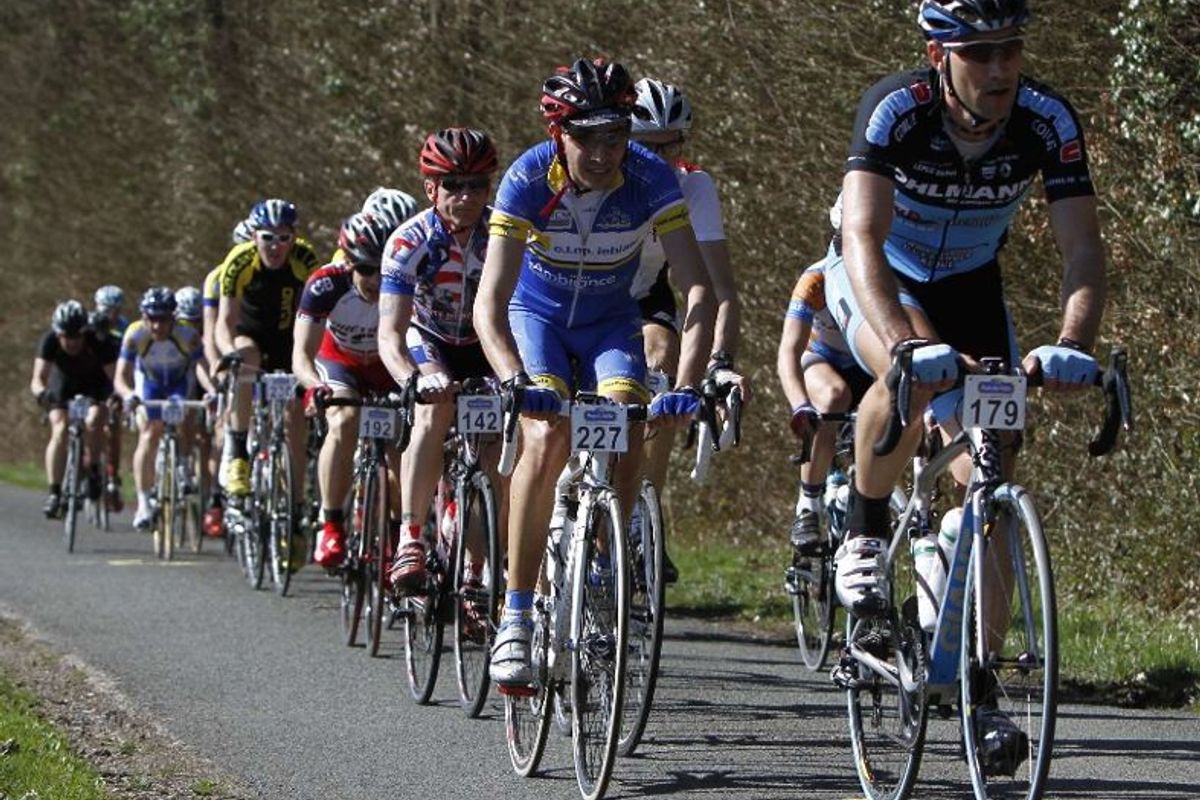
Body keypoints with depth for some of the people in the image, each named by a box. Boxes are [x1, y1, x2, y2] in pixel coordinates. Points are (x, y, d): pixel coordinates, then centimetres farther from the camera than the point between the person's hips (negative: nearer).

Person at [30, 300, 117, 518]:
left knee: (93, 423, -28)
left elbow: (114, 375, -34)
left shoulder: (99, 342, -32)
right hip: (63, 384, 1)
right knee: (59, 431, -20)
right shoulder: (50, 341, -29)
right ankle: (54, 492, -17)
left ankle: (93, 470, -3)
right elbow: (38, 378, -35)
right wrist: (41, 392, -57)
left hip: (95, 386, -1)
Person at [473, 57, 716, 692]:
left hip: (610, 323, 1)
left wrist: (686, 383, -46)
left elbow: (698, 288, -31)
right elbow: (490, 301, -35)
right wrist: (514, 381, -52)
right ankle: (515, 619, -21)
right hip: (536, 316, -1)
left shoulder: (650, 179, -27)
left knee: (627, 430, -25)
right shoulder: (528, 180, -29)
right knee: (546, 436, -26)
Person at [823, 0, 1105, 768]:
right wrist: (905, 341, -59)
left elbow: (1084, 249, -30)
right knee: (912, 378, -37)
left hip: (970, 287, 3)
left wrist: (1072, 343, -49)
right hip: (878, 281, -3)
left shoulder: (1048, 121, -26)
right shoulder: (895, 110, -33)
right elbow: (864, 239, -43)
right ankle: (866, 529, -10)